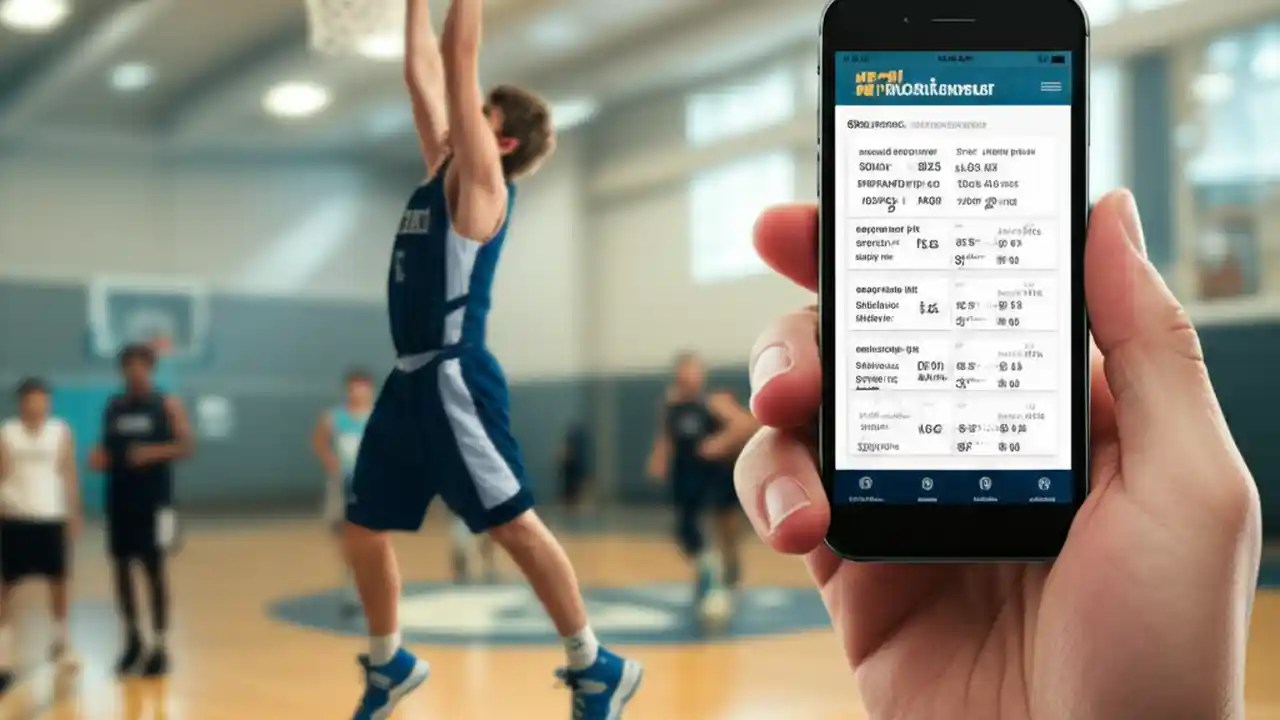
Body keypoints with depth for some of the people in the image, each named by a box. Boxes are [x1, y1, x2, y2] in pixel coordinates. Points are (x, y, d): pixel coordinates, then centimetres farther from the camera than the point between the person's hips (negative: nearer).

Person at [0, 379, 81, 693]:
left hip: (51, 516, 2)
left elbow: (69, 475, 7)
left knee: (59, 580, 8)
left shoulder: (61, 432, 4)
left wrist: (74, 515, 4)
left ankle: (61, 639, 27)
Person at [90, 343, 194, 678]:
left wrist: (155, 452, -25)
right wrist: (99, 459, -6)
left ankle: (159, 646, 6)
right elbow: (106, 448, 17)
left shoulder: (168, 405, -4)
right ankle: (132, 638, 24)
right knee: (121, 567, 8)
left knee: (155, 569, -1)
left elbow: (186, 446, -9)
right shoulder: (112, 407, 10)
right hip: (119, 498, 5)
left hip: (154, 499, -4)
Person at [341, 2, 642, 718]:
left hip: (455, 380, -9)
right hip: (411, 379, 9)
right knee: (365, 531, 13)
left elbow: (460, 61, -9)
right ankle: (390, 663, 32)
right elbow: (425, 71, 18)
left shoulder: (482, 183, -6)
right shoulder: (444, 171, 16)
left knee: (514, 522, -6)